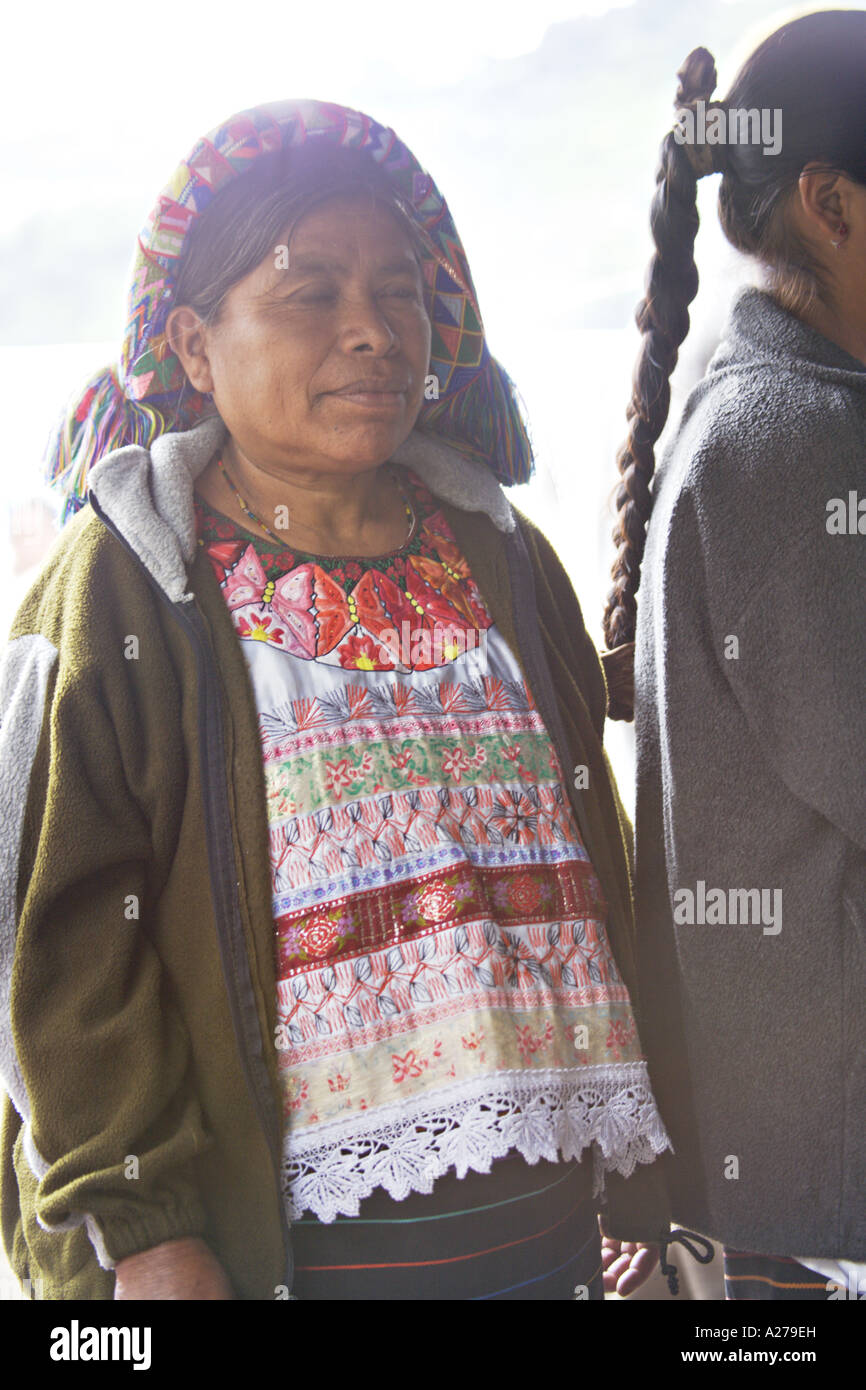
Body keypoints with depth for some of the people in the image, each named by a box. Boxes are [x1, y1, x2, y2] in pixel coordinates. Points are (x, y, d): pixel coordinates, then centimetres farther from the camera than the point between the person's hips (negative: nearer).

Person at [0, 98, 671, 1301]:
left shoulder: (505, 562, 8)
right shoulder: (112, 593, -7)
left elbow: (595, 862, 12)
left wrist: (635, 1158, 12)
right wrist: (138, 1224, -14)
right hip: (286, 1234, -4)